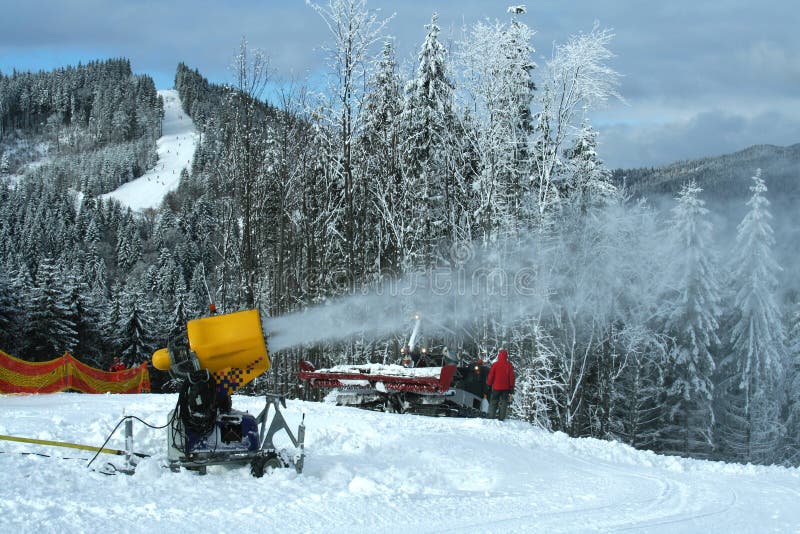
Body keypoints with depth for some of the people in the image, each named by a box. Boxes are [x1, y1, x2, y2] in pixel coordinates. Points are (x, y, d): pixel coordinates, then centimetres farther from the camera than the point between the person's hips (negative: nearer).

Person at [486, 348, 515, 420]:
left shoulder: (495, 364, -7)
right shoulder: (509, 365, -1)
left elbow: (491, 375, -2)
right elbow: (511, 377, 3)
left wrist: (489, 384, 10)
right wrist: (511, 387, 9)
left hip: (496, 387, -1)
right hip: (506, 388, 1)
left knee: (493, 403, 5)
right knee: (503, 403, 5)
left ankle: (491, 418, 0)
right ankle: (501, 418, 0)